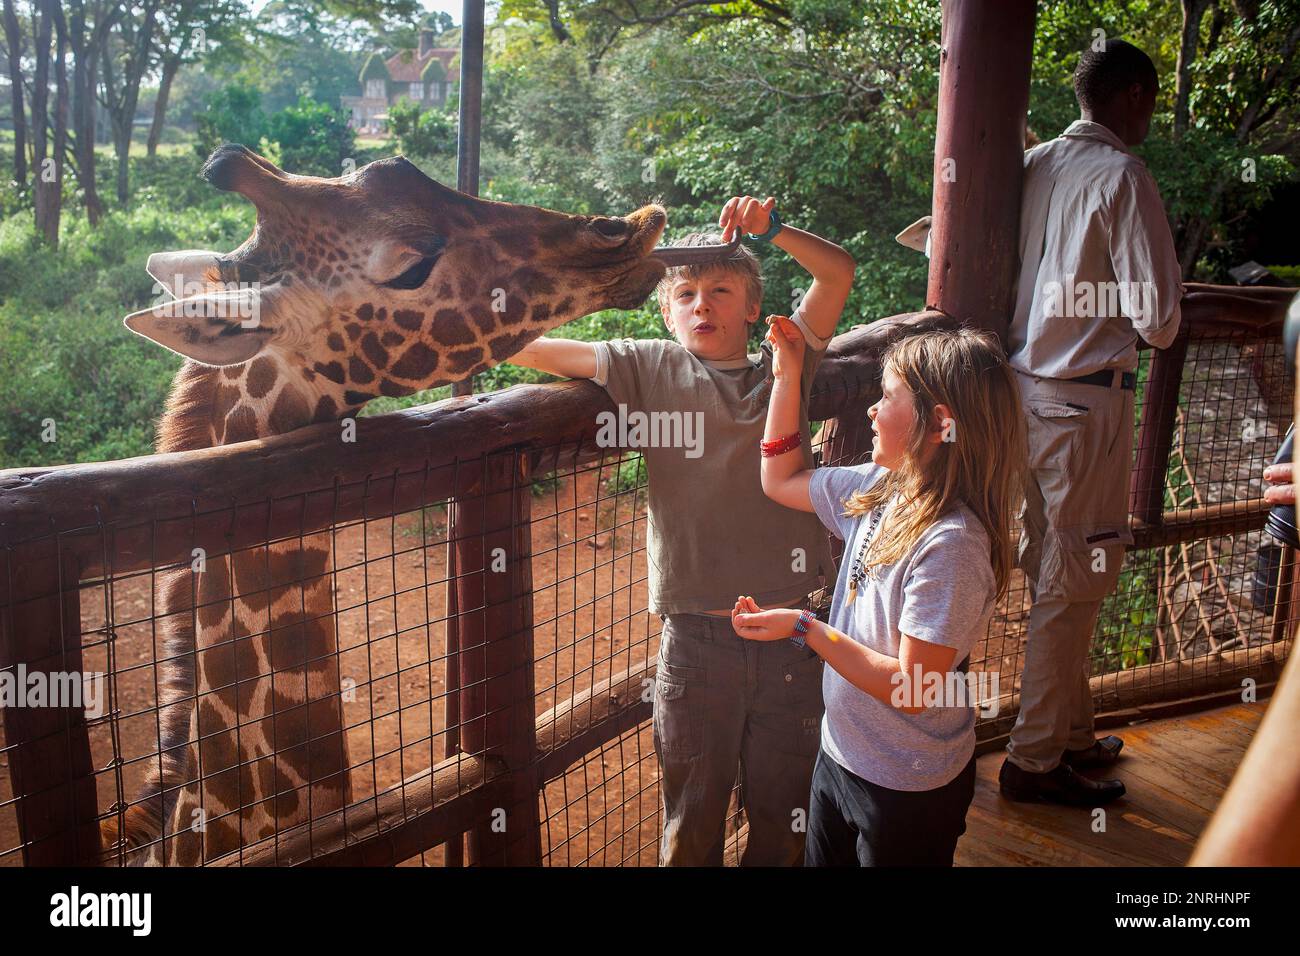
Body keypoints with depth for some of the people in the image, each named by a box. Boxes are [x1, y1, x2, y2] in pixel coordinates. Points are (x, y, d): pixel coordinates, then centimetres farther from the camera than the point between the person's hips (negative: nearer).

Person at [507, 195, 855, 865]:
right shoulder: (652, 368, 3)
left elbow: (838, 271, 1)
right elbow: (537, 350, -3)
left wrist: (769, 228, -14)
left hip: (791, 634, 2)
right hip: (696, 638, -1)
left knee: (782, 815, 17)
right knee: (692, 822, 14)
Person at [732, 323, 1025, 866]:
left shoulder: (950, 545, -29)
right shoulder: (879, 488, -5)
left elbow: (912, 690, -28)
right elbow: (781, 481, 10)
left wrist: (805, 629, -26)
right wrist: (788, 375, 3)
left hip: (909, 791, -7)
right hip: (840, 754, 7)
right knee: (821, 859, 24)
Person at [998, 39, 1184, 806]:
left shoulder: (1036, 164, 7)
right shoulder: (1123, 177, -13)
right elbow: (1157, 316, -16)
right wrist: (1161, 327, 6)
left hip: (1024, 388, 8)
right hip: (1085, 398, -8)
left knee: (1054, 571, 17)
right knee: (1079, 579, 2)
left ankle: (1071, 732, 32)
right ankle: (1035, 760, 12)